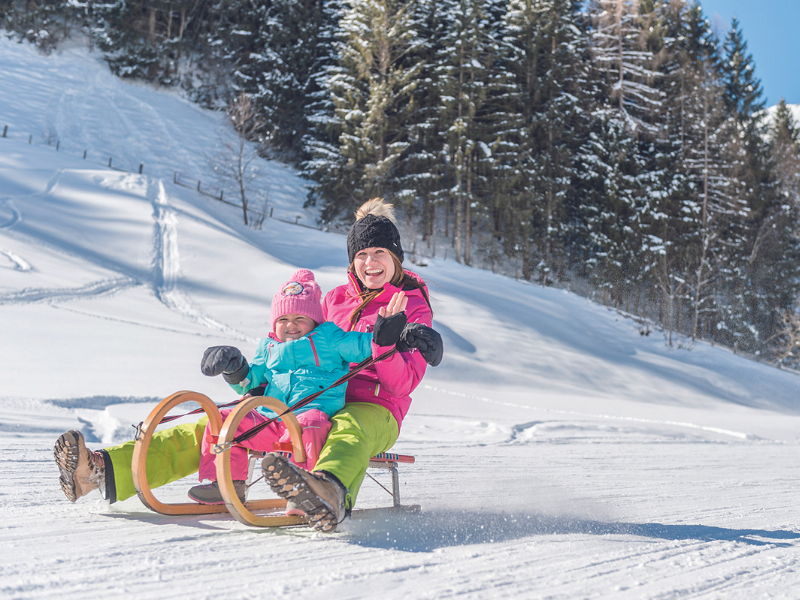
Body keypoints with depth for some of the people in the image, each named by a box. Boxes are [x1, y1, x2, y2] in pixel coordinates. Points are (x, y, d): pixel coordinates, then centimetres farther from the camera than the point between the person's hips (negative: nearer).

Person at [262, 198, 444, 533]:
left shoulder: (414, 308, 5)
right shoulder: (336, 299, 19)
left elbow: (402, 385, -6)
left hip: (376, 409, -7)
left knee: (348, 428, -45)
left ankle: (332, 490, -76)